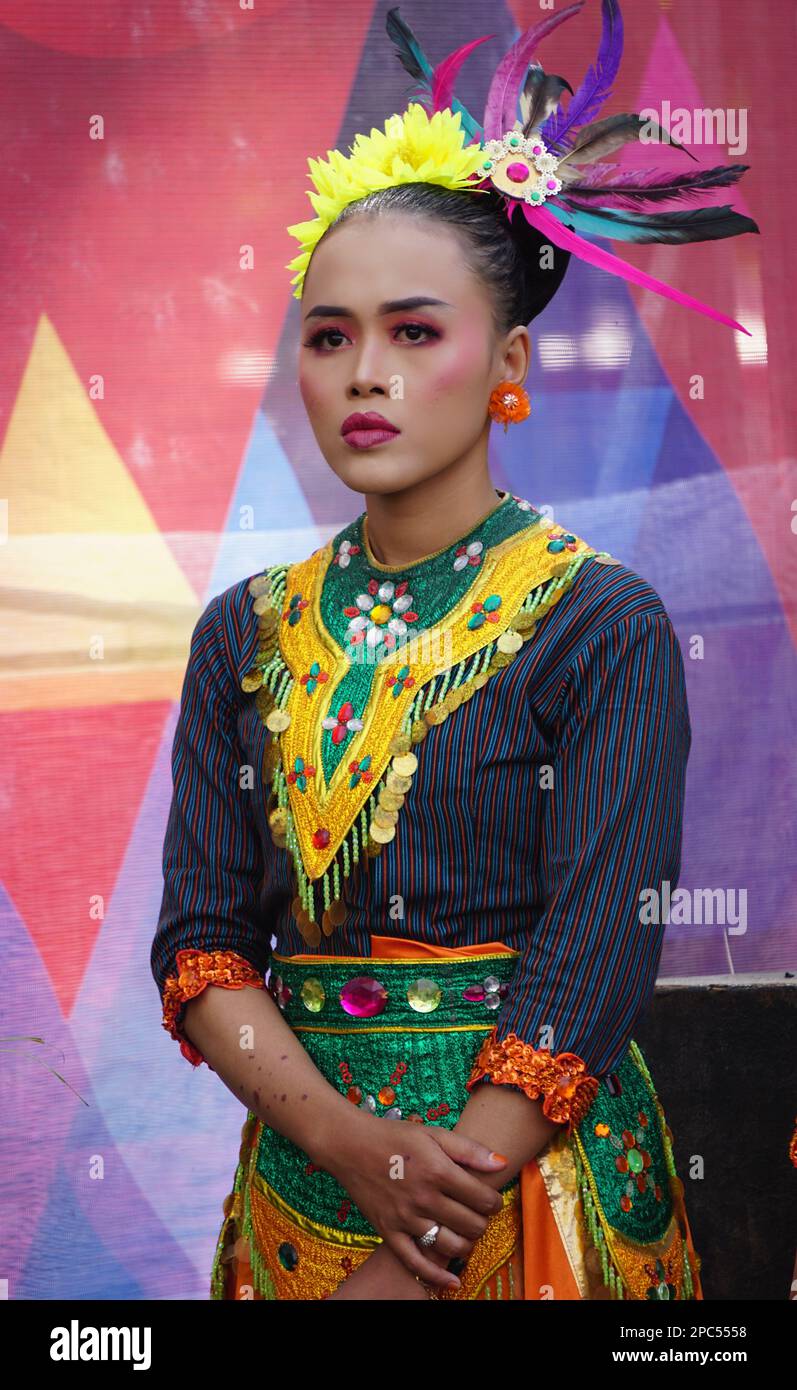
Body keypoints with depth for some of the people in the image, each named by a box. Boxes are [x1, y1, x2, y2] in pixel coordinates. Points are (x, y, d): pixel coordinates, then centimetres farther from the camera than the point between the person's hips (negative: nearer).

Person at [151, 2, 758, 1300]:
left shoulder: (605, 625, -10)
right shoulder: (246, 633, 2)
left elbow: (592, 974, -16)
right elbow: (203, 943, -2)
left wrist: (409, 1266, -20)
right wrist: (352, 1144, -18)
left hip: (538, 1181, -3)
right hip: (299, 1175, 4)